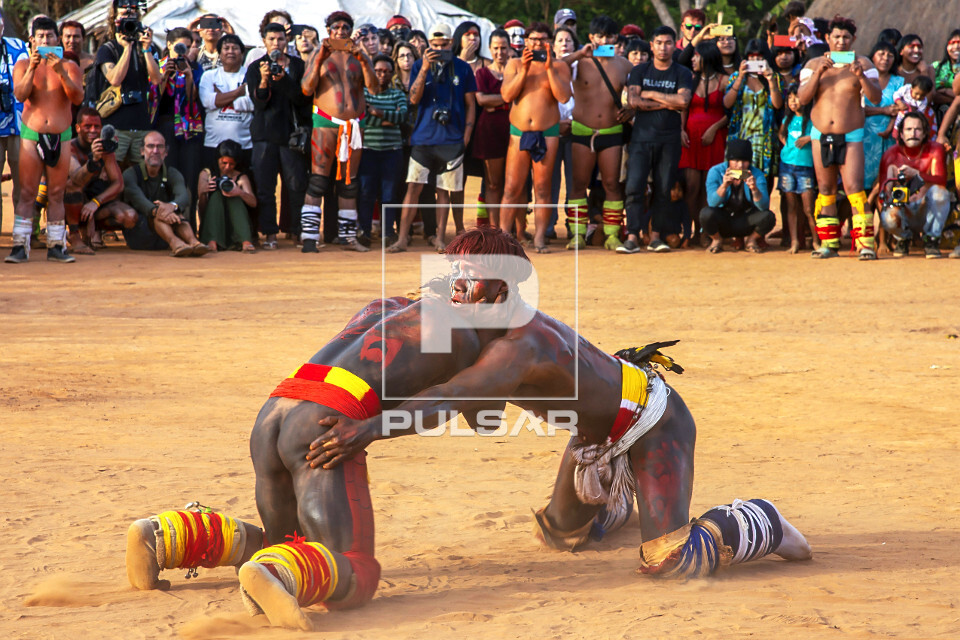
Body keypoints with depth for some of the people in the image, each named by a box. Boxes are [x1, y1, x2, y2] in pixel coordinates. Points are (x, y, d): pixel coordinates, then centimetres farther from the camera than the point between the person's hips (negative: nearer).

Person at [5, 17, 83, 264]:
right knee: (27, 193, -6)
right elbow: (20, 95, -10)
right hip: (31, 135, -1)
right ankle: (20, 246, -6)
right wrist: (32, 69, -23)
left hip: (61, 137, 1)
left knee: (56, 194, 2)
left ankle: (55, 246, 6)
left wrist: (61, 72, -24)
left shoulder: (70, 67, 6)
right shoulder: (23, 65, 6)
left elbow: (77, 97, -10)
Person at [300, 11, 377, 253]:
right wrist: (319, 60, -14)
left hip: (353, 123, 3)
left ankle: (348, 236, 12)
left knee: (349, 183, 7)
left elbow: (374, 88, -1)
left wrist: (363, 60, -13)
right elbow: (307, 89, -4)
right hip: (325, 122, -3)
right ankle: (309, 237, -12)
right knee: (318, 180, -9)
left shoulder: (359, 56, 11)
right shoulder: (321, 56, 7)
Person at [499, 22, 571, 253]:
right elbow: (507, 95, -4)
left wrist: (549, 68, -13)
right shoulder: (515, 64, 9)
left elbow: (564, 96, -10)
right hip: (519, 132, 1)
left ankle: (540, 237, 4)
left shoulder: (559, 67, 6)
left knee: (542, 187, -1)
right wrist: (525, 70, -12)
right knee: (512, 188, -4)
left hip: (547, 133, -1)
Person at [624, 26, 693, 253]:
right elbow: (633, 101, -4)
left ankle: (655, 235, 7)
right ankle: (632, 237, -12)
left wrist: (651, 94, -4)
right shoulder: (640, 71, 10)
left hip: (669, 140, 0)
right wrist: (667, 104, -6)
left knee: (663, 189, 0)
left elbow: (683, 100, -10)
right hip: (642, 137, 0)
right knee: (634, 186, -11)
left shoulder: (682, 74, 8)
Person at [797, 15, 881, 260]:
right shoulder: (814, 65, 7)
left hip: (851, 137, -3)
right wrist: (819, 72, -18)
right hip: (821, 136, 3)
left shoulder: (862, 64, 2)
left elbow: (876, 98, -8)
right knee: (826, 191, 6)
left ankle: (865, 244, -16)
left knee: (854, 189, -14)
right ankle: (829, 243, 12)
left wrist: (861, 76, -24)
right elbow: (803, 98, -5)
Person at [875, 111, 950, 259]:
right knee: (888, 218, -34)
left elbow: (941, 181, -22)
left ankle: (932, 240, -10)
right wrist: (892, 205, -35)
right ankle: (903, 239, 6)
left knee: (939, 192, -32)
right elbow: (884, 188, -12)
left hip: (927, 211, 0)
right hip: (903, 212, 0)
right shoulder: (892, 154, -6)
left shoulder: (935, 150, -8)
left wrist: (915, 174, -38)